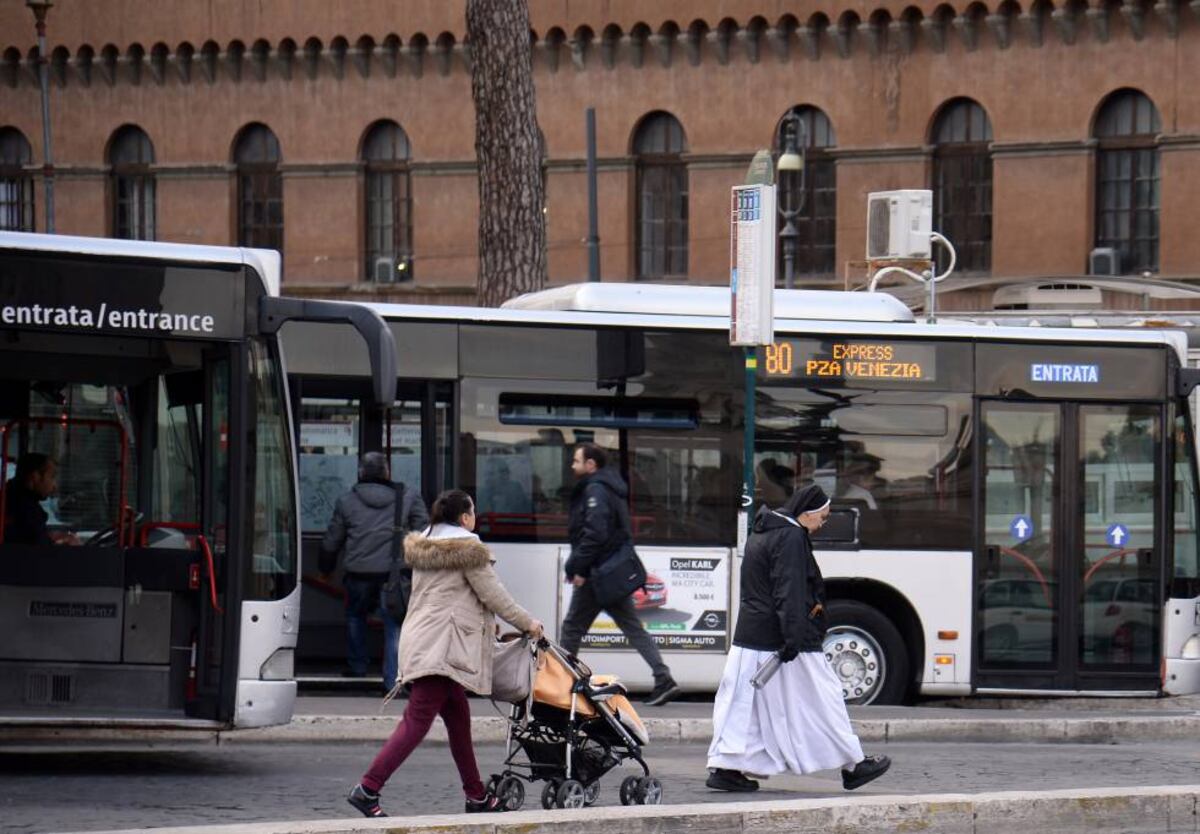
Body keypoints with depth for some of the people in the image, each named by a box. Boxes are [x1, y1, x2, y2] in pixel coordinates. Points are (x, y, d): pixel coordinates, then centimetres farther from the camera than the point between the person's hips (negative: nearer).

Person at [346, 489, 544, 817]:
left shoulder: (424, 547, 18)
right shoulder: (468, 551, -8)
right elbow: (494, 595, -5)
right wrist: (527, 623, 9)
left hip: (420, 640, 10)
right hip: (441, 647, -10)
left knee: (459, 719, 15)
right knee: (417, 722, -12)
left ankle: (477, 796, 20)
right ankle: (367, 788, -19)